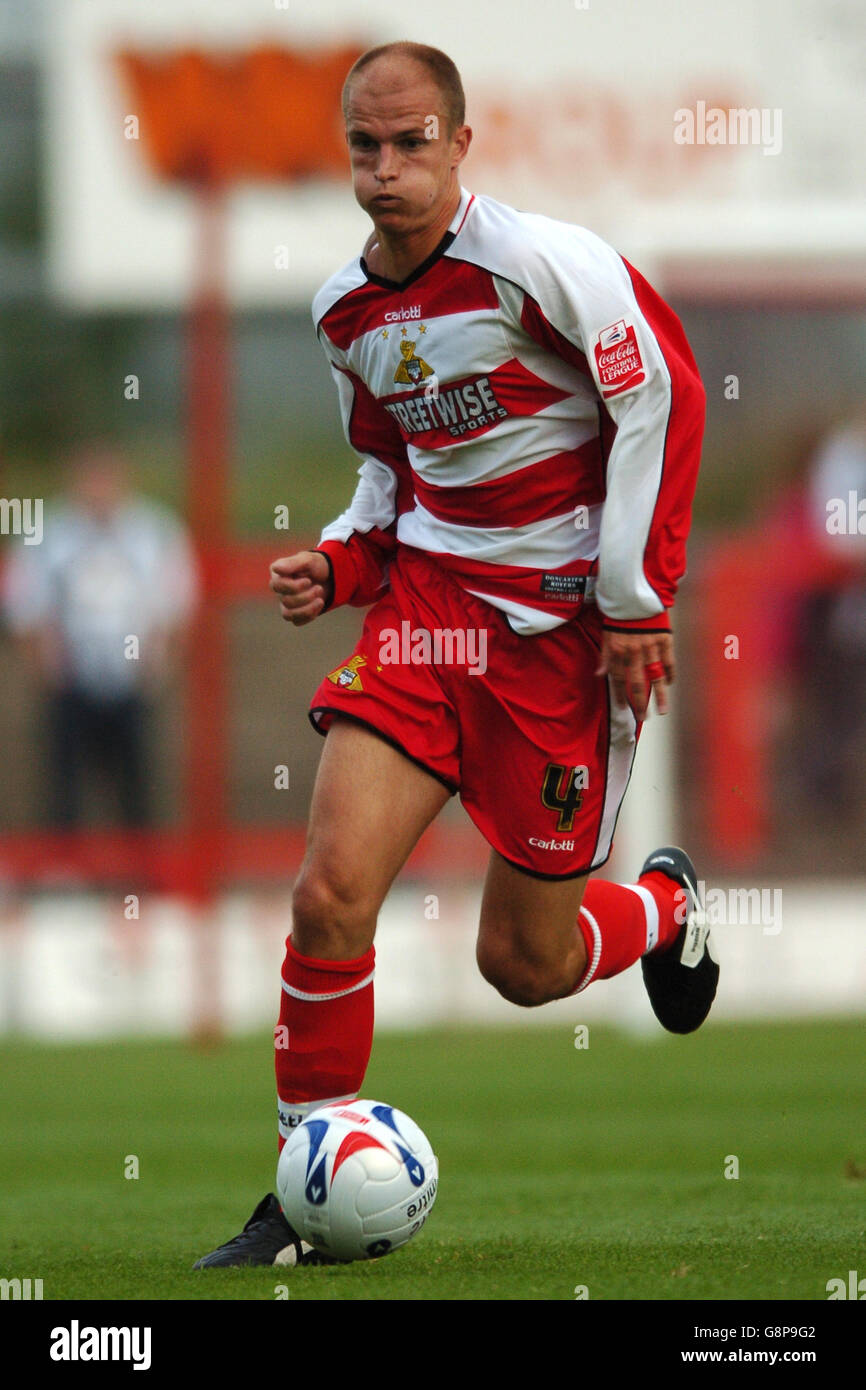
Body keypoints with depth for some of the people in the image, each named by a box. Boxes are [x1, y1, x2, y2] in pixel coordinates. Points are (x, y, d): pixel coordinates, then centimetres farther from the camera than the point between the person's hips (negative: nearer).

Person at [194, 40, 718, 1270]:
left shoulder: (539, 263, -16)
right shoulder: (348, 313, 6)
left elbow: (663, 396, -11)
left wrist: (637, 604, -11)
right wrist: (338, 567, 0)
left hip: (564, 622, -5)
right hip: (428, 604, 5)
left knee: (522, 963, 3)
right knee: (331, 892, -14)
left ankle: (666, 910, 40)